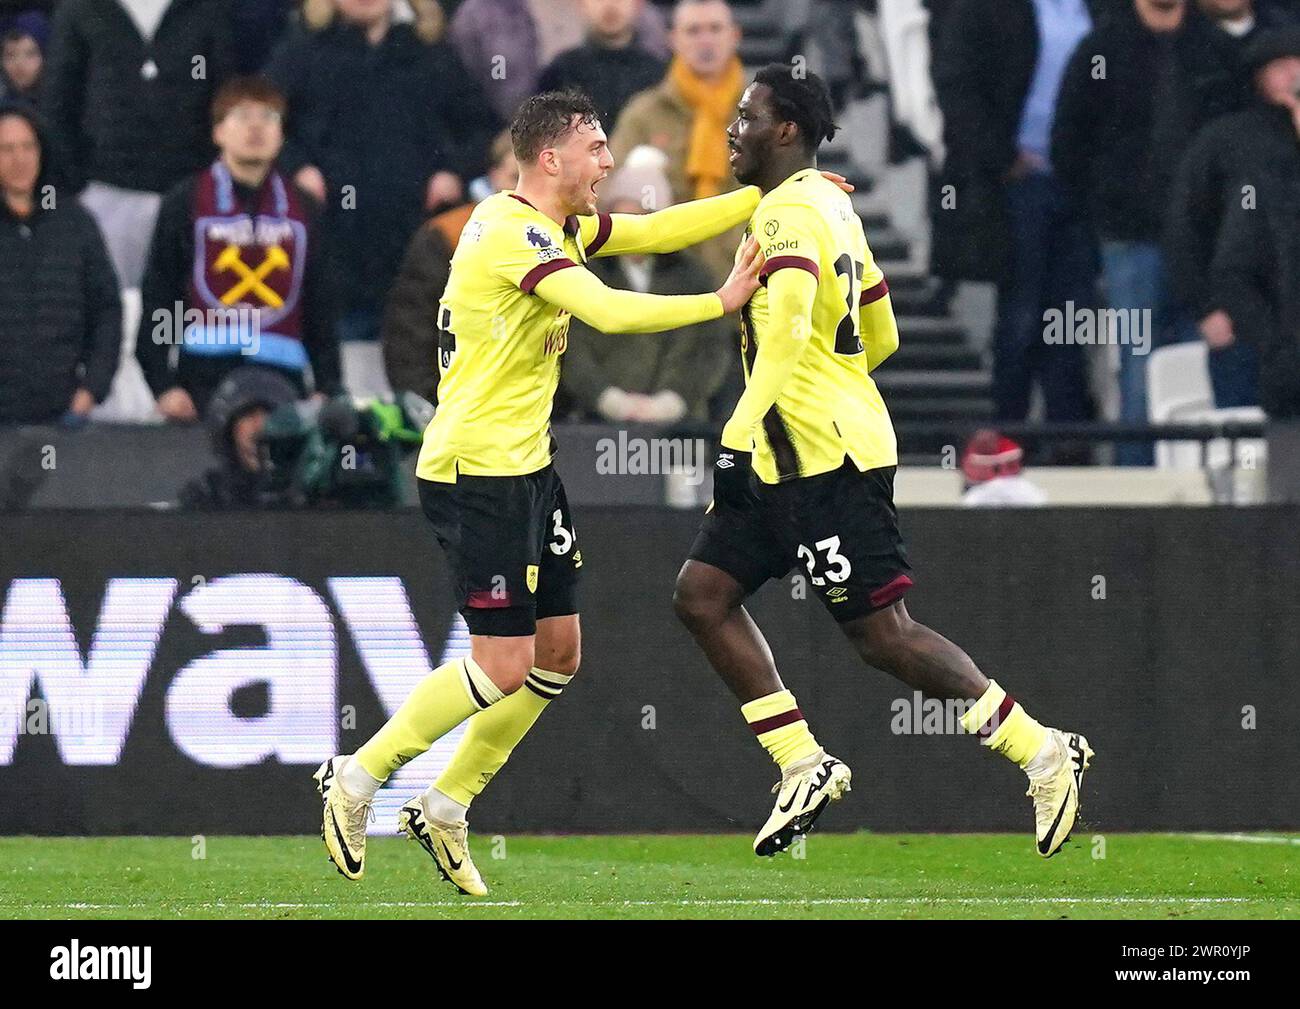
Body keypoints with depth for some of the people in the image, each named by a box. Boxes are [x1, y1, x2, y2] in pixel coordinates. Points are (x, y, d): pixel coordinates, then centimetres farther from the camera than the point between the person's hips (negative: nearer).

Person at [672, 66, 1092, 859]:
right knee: (703, 595, 6)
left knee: (881, 633, -7)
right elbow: (881, 338, 22)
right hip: (787, 457, 10)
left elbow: (787, 329, -30)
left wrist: (739, 435, -35)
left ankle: (1044, 754, 0)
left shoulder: (789, 213, -15)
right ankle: (805, 767, 6)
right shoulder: (832, 206, 16)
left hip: (827, 458, -10)